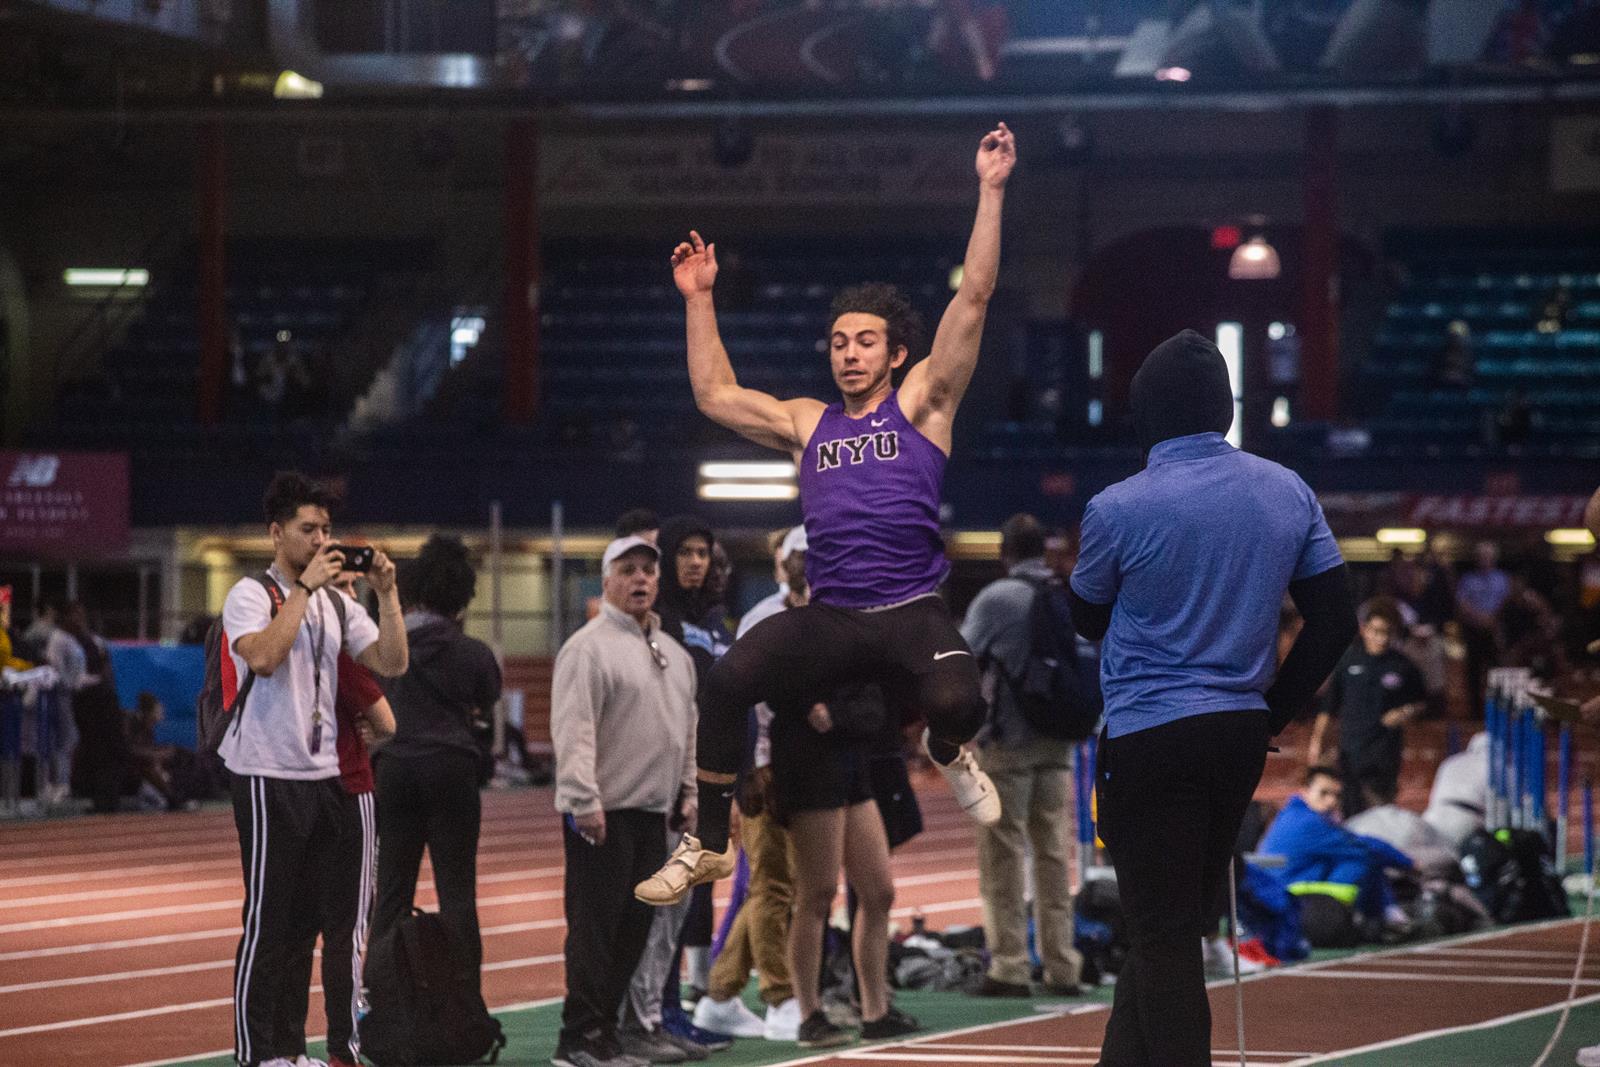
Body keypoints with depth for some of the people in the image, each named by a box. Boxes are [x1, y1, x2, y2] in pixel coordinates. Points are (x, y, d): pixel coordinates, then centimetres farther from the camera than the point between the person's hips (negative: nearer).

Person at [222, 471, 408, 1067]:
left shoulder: (335, 604, 13)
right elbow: (263, 656, -26)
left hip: (323, 774, 7)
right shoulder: (251, 595, -6)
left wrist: (385, 592, -3)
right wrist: (305, 587, -22)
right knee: (267, 922, -5)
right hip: (269, 778, -7)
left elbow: (391, 664, 6)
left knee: (305, 923, 10)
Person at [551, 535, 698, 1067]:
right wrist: (584, 801, -21)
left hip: (653, 811, 8)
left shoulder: (673, 653, 18)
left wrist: (687, 793, 18)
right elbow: (573, 730, -15)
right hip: (602, 813, -8)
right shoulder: (589, 647, -8)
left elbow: (687, 730, 25)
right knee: (594, 925, -8)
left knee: (635, 924, 9)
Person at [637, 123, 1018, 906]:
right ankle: (709, 846, -9)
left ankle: (948, 753, 9)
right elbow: (713, 395, 26)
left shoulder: (920, 404, 9)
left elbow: (974, 297, 2)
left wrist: (990, 191, -2)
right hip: (828, 615, 3)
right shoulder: (808, 424, 19)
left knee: (956, 701, -32)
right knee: (724, 684, -22)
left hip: (911, 611, -3)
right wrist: (699, 300, 23)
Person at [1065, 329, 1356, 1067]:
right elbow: (1333, 619, 4)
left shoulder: (1118, 509, -12)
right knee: (1186, 924, 17)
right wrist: (1272, 713, 11)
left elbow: (1089, 620, 5)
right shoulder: (1288, 493, 1)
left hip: (1148, 740, -5)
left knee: (1163, 934, -1)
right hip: (1240, 734, 5)